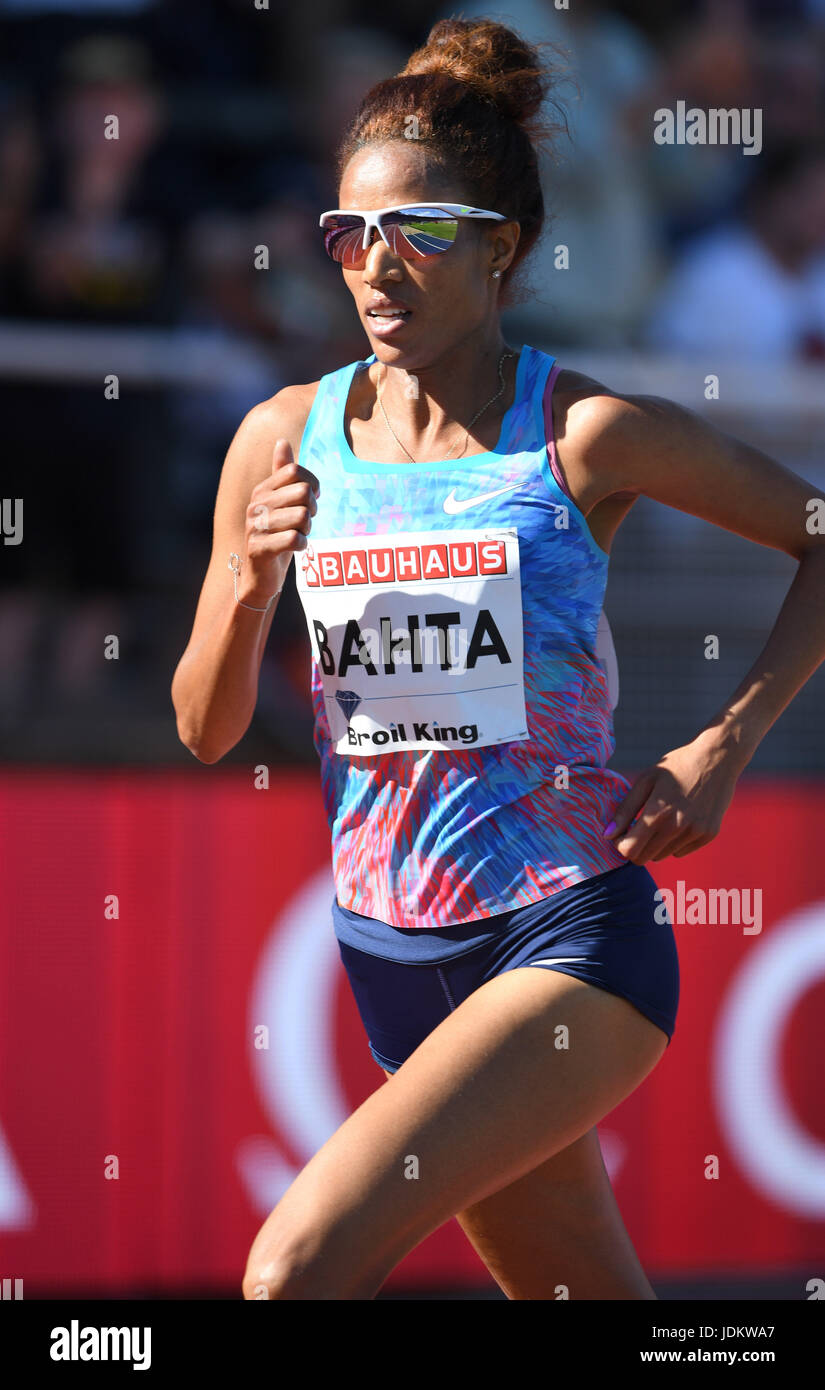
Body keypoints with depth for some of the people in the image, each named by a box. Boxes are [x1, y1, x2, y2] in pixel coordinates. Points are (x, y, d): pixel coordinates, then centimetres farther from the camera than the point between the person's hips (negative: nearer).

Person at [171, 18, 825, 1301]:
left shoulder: (586, 436, -9)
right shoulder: (287, 438, 2)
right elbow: (205, 730, 7)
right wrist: (250, 583, -12)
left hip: (570, 939, -5)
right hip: (392, 954, 5)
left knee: (295, 1272, -24)